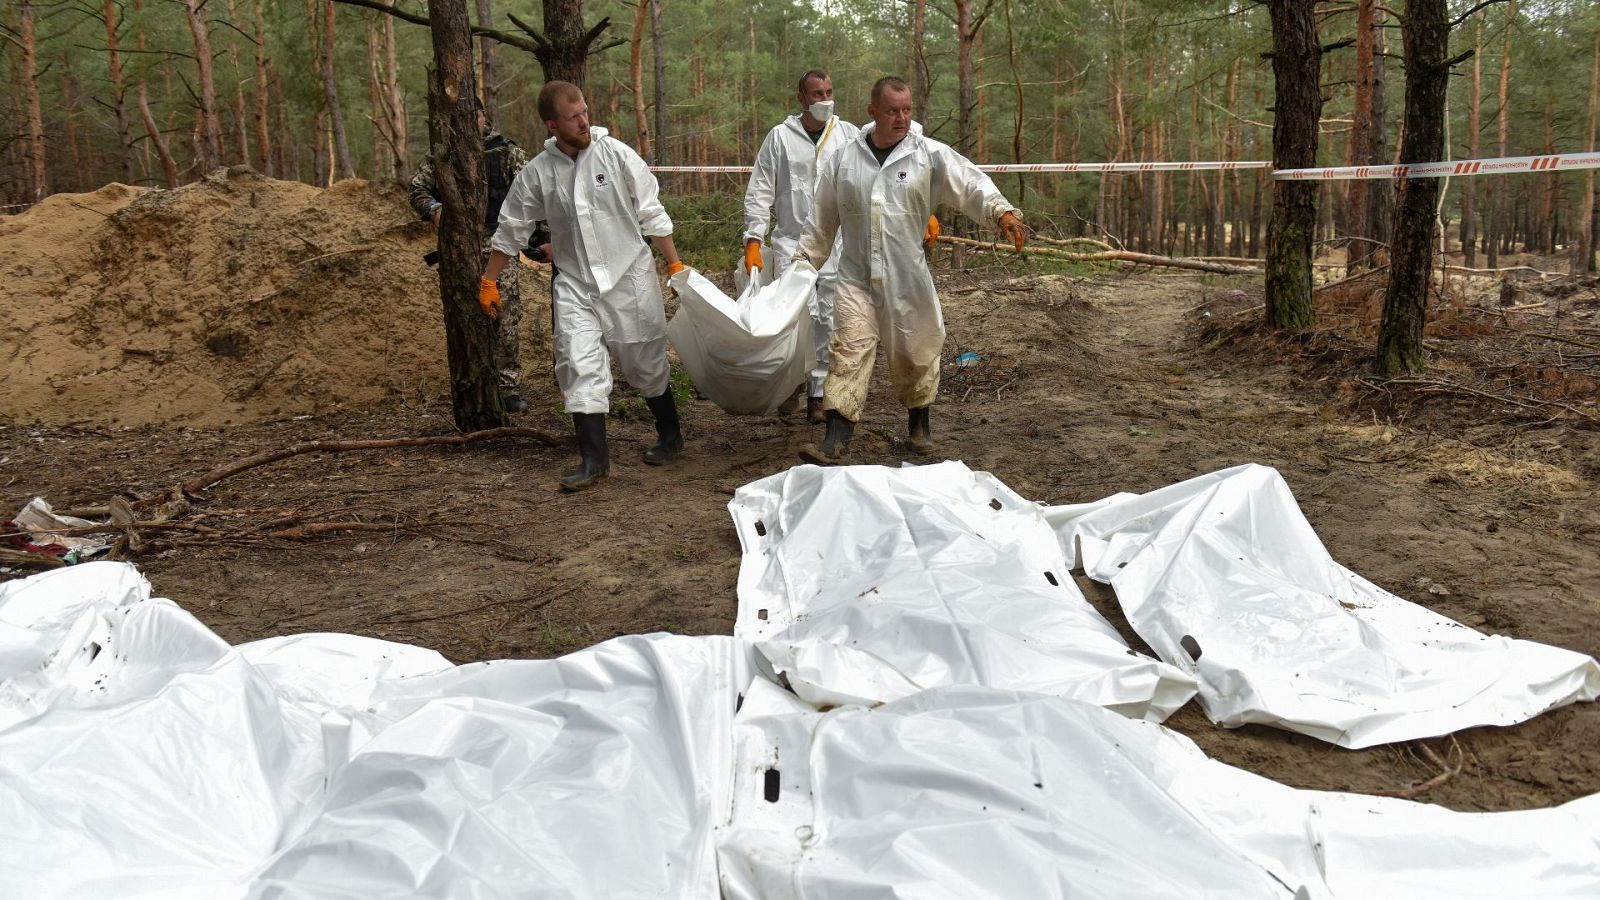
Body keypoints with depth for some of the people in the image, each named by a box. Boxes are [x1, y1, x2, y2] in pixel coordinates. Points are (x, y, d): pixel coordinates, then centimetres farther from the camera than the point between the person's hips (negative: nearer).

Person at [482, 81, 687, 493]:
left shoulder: (615, 154, -8)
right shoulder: (537, 173, -2)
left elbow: (651, 214, -2)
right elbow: (510, 229, 8)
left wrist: (675, 265, -2)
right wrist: (488, 282, 11)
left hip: (629, 276, -1)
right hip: (575, 284, 1)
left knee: (646, 362, 9)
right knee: (579, 365, -9)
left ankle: (670, 435, 30)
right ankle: (593, 458, -2)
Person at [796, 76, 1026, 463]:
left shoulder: (931, 155, -2)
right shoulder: (844, 160, 5)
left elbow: (971, 183, -15)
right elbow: (822, 218, 12)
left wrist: (1001, 211, -32)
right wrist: (805, 258, 12)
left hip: (909, 278, 0)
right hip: (856, 277, 0)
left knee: (915, 352, 12)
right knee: (849, 351, -8)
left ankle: (919, 422, 37)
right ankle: (836, 439, -7)